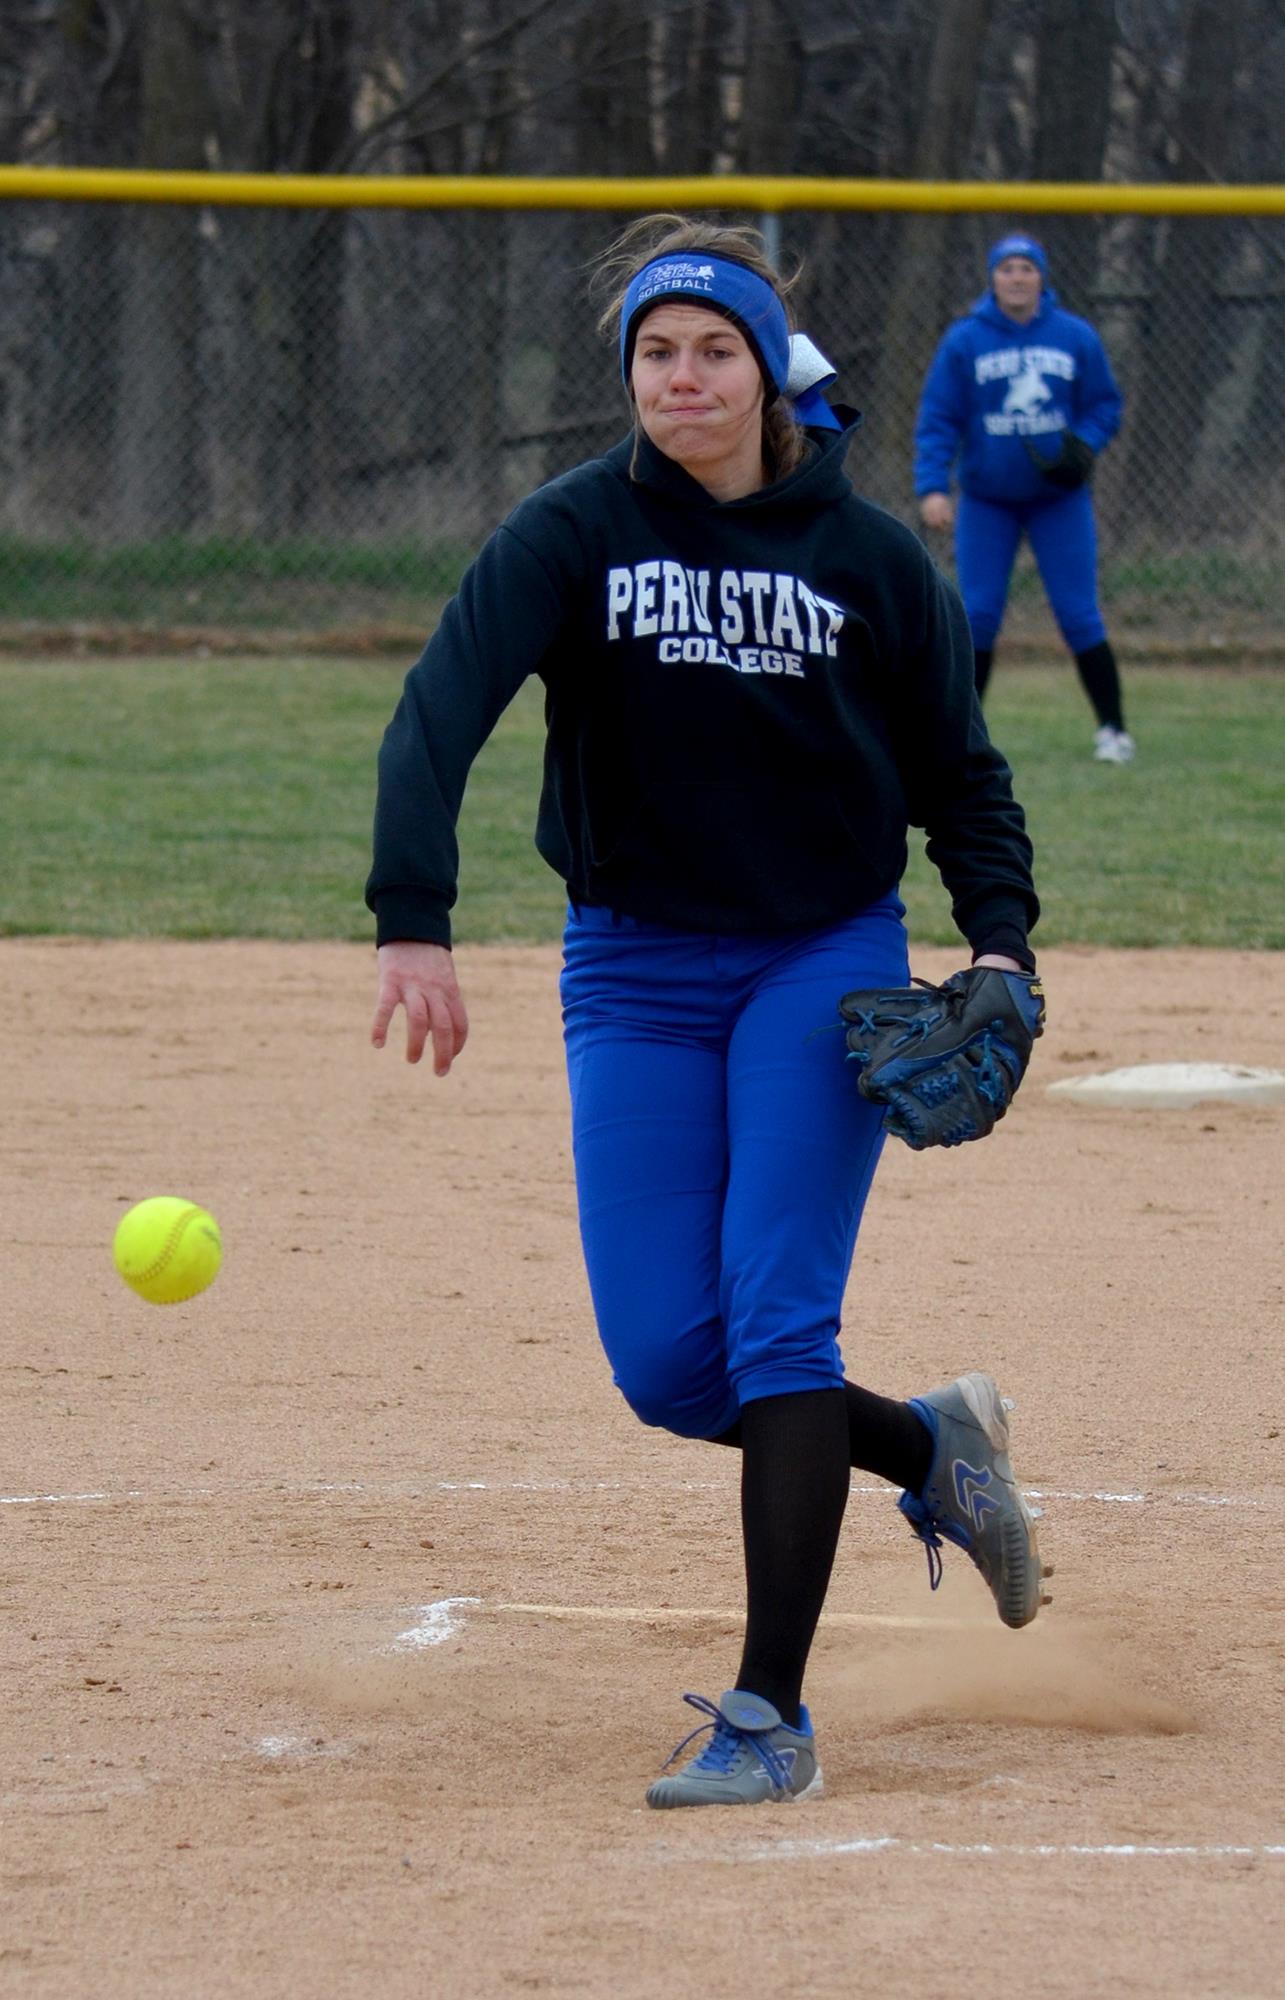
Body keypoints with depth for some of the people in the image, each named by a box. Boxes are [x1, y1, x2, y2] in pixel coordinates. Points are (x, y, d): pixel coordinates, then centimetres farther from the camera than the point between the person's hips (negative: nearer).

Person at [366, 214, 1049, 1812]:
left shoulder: (868, 557, -4)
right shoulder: (573, 533, -7)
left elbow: (959, 775, 6)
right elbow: (441, 710, -20)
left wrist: (1000, 947, -11)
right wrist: (413, 921, -36)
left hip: (825, 961, -2)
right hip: (636, 972, 2)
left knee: (776, 1316, -13)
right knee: (662, 1361, -2)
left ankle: (768, 1716, -10)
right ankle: (928, 1449, 26)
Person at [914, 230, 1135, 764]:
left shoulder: (1076, 337, 0)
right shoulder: (964, 341, -3)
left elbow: (1105, 404, 8)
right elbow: (937, 420, -4)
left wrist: (1085, 443, -13)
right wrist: (932, 487, -15)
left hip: (1060, 497, 0)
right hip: (986, 500, 0)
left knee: (1079, 615, -3)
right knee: (976, 615, -3)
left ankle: (1112, 729, 5)